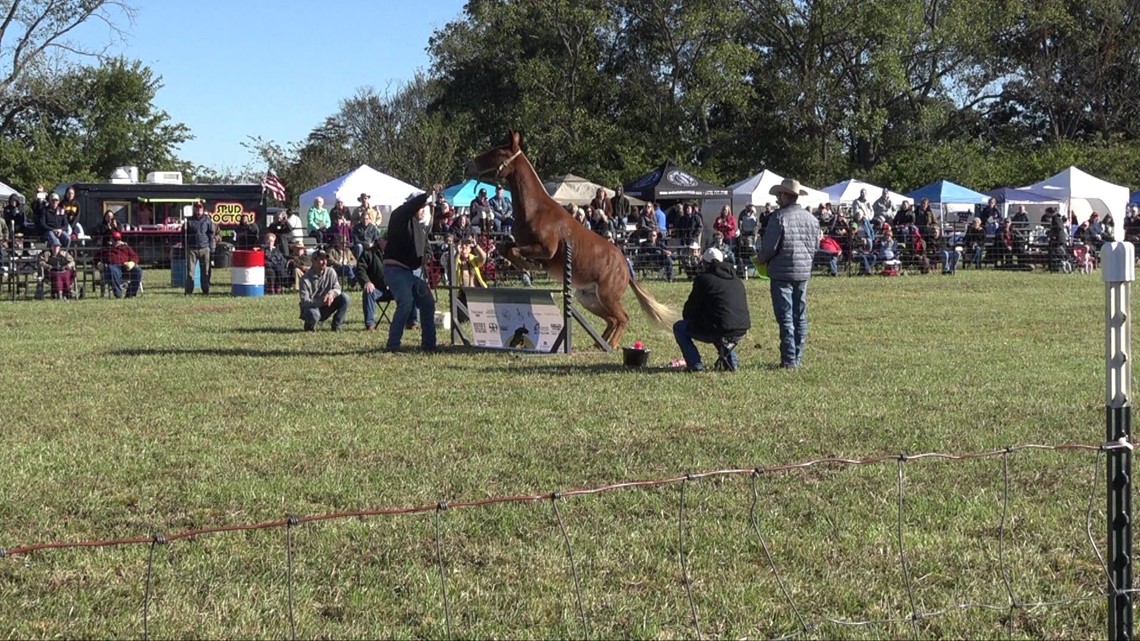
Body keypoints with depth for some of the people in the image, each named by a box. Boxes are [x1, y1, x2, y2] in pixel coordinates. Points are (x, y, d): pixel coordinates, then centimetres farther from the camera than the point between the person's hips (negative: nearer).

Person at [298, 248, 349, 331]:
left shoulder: (331, 272, -3)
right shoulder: (305, 279, -16)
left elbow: (337, 289, -2)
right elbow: (304, 302, -20)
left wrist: (332, 293, -28)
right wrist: (321, 302, -37)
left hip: (326, 309, 5)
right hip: (311, 307, -5)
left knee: (344, 297, -18)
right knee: (313, 314, -41)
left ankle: (336, 325, -4)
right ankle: (309, 325, -2)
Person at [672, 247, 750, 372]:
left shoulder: (703, 278, -2)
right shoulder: (736, 279, 18)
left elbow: (691, 307, 2)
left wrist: (688, 318, 27)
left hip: (718, 331, -7)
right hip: (740, 332, 7)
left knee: (679, 327, 14)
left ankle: (695, 363, 2)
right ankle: (732, 360, 23)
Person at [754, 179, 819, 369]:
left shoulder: (779, 217, -14)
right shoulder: (811, 218, 8)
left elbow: (770, 246, -15)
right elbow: (816, 246, 13)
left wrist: (760, 259, 4)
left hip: (782, 273, -6)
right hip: (804, 272, 6)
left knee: (785, 317, -3)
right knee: (800, 316, 12)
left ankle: (789, 359, -5)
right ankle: (798, 357, 15)